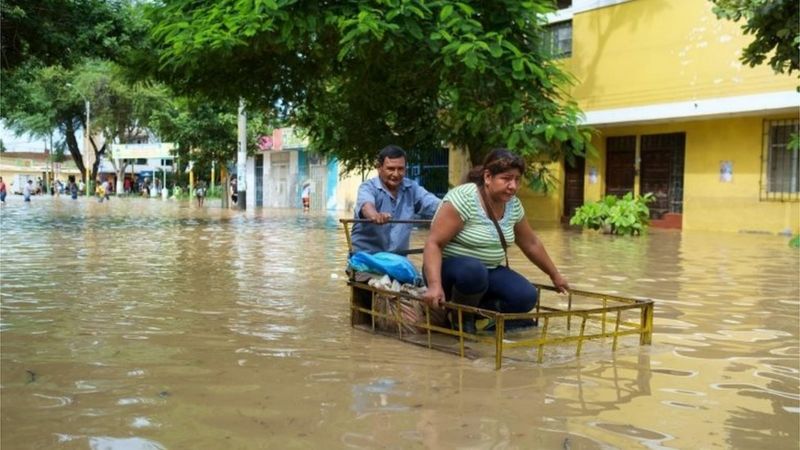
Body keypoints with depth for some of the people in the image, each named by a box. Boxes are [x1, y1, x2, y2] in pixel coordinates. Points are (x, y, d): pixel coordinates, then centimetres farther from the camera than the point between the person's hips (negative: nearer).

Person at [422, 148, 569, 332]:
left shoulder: (514, 205, -1)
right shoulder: (463, 198, -23)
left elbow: (531, 243, 13)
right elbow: (433, 243, -27)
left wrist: (555, 275, 20)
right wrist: (435, 285, -39)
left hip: (489, 270, 6)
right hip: (452, 267, -6)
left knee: (526, 297, -16)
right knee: (474, 271, -38)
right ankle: (460, 316, -10)